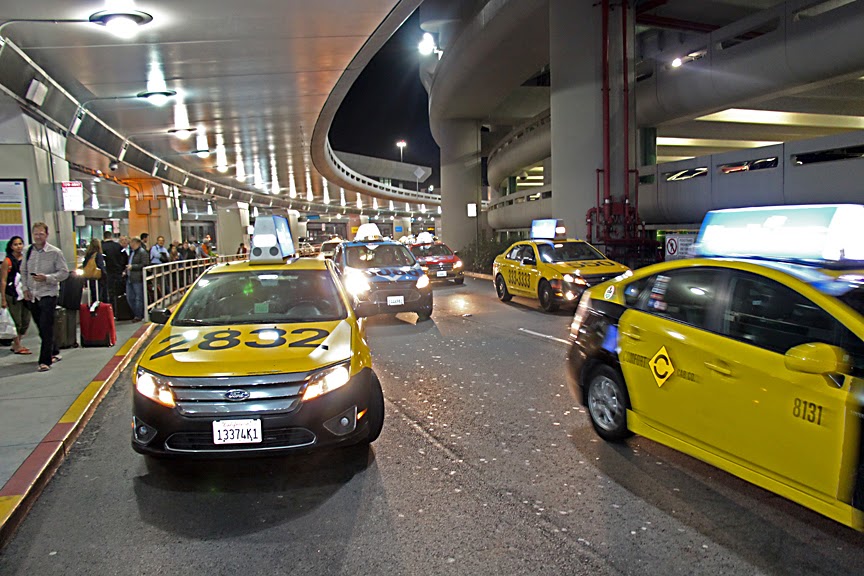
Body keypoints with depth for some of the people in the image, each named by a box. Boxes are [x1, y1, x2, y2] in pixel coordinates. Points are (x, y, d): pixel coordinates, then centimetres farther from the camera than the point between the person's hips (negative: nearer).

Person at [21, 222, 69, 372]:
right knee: (41, 328, 13)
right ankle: (54, 352, 30)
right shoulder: (28, 251, 7)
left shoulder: (55, 252, -7)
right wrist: (25, 289, 5)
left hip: (48, 295, -5)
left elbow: (64, 272, -7)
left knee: (46, 328, -9)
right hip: (32, 296, 5)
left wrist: (46, 278, -20)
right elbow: (23, 272, 16)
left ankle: (45, 361, -5)